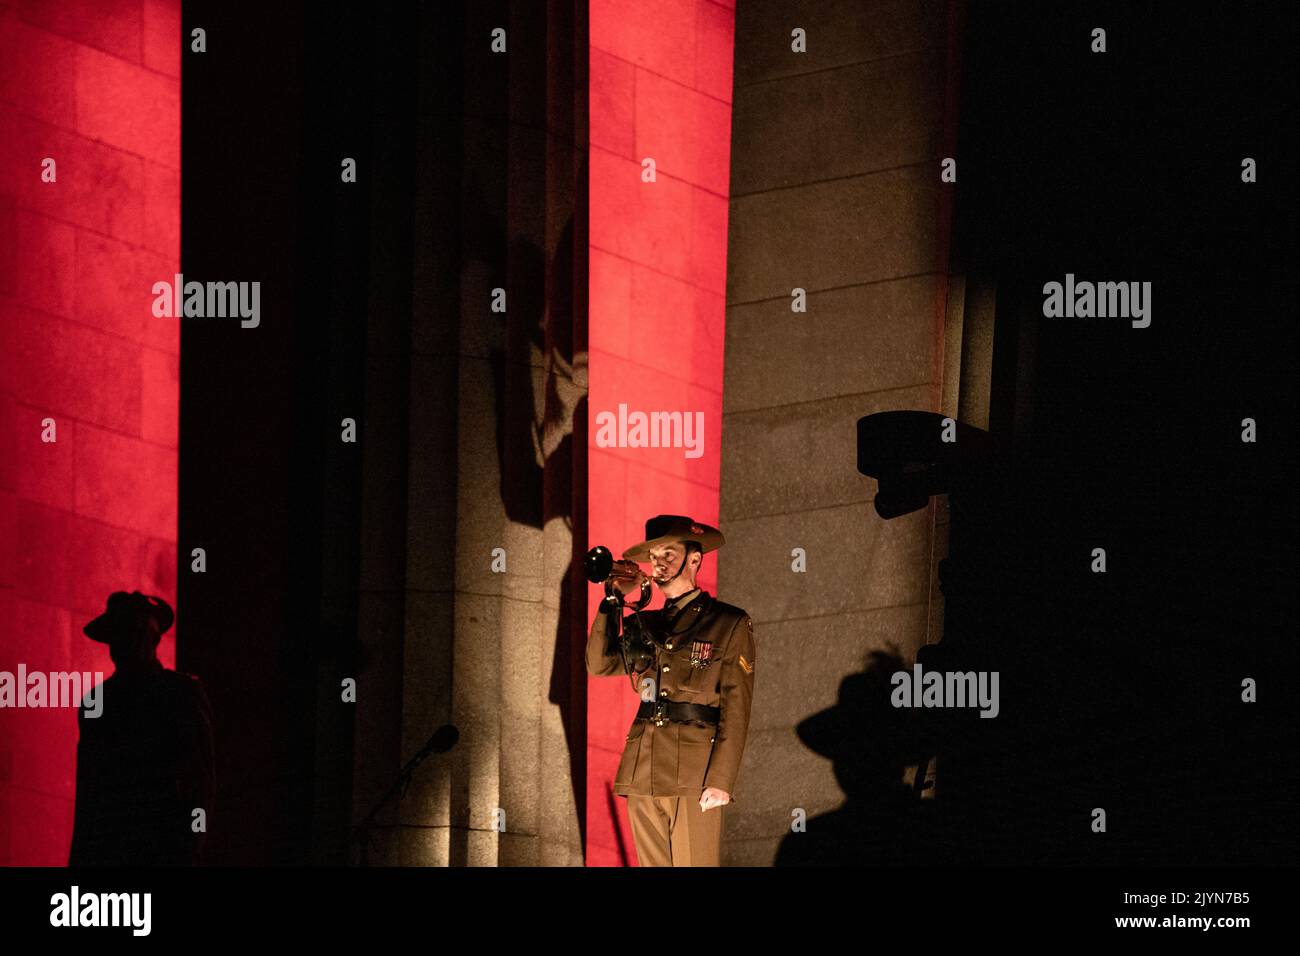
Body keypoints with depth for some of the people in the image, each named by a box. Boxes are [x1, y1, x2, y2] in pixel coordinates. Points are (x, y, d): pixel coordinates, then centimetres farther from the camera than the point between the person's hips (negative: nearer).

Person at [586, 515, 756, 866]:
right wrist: (614, 600, 4)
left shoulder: (729, 623, 4)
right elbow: (599, 664, 5)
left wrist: (721, 780, -12)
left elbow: (736, 710, -3)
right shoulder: (643, 623, 19)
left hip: (694, 777, -5)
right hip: (643, 777, 5)